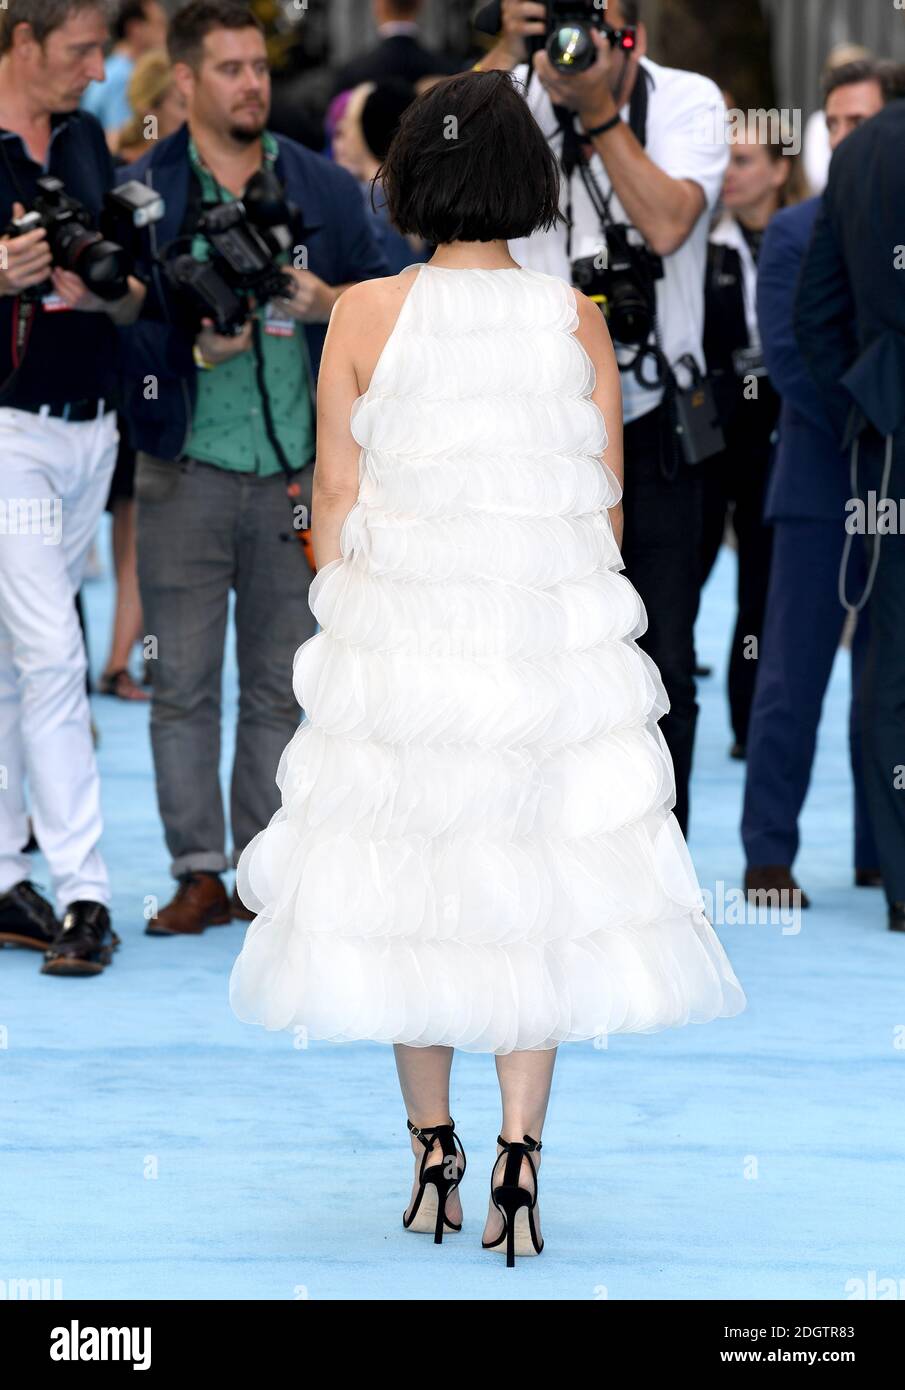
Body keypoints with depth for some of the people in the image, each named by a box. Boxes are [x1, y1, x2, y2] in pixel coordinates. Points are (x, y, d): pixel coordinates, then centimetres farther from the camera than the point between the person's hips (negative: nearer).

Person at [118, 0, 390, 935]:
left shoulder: (325, 188, 9)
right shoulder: (142, 193, 1)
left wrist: (330, 303, -9)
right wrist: (194, 351, -17)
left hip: (296, 472, 2)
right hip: (186, 471, -2)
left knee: (280, 684, 6)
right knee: (182, 683, 0)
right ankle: (198, 874, 7)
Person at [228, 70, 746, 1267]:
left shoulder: (365, 316, -5)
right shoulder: (578, 321, -2)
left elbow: (335, 499, -1)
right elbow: (606, 503, 3)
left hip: (398, 627, 0)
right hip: (555, 629, 0)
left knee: (403, 886, 12)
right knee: (540, 889, 6)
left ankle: (434, 1159, 19)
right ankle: (519, 1157, -5)